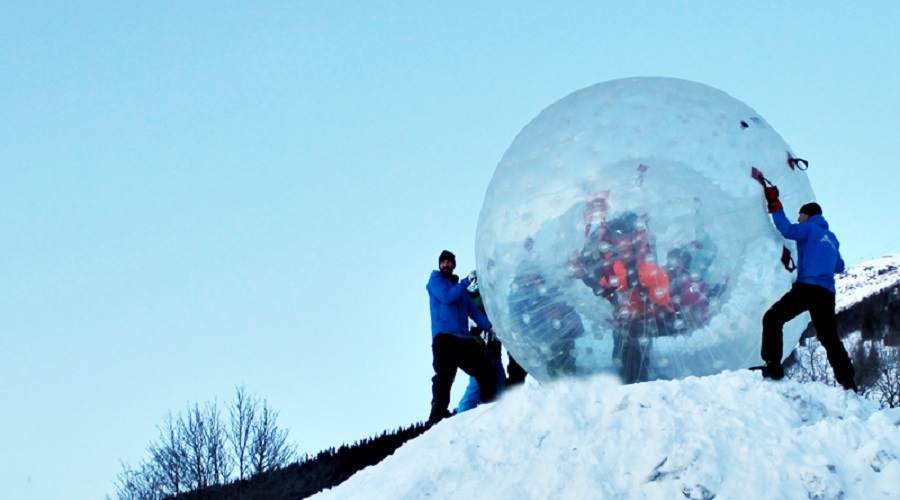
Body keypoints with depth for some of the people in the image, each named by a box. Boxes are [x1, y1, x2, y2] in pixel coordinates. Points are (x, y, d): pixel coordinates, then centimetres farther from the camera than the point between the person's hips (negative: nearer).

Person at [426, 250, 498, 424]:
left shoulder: (460, 288, 26)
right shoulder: (435, 280, 12)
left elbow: (473, 311, 17)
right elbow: (447, 297, -8)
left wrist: (490, 326, 2)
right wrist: (467, 281, -4)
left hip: (463, 338, 6)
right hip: (444, 338, -6)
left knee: (487, 375, 2)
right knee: (444, 377, -20)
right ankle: (438, 416, -24)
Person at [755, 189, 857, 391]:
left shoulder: (810, 228, 5)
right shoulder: (832, 239, 26)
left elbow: (788, 230, -9)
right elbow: (839, 266, 32)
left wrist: (774, 204, -1)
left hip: (808, 287, -7)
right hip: (827, 293, 8)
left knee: (772, 318, -7)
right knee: (830, 338, 15)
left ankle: (773, 365, -21)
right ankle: (848, 381, 9)